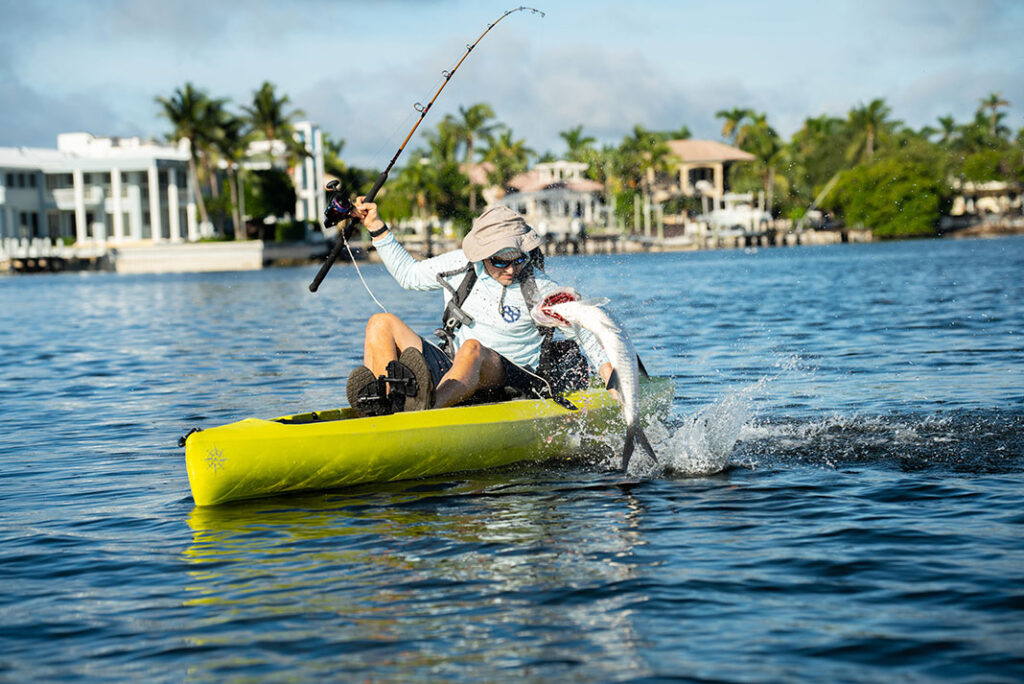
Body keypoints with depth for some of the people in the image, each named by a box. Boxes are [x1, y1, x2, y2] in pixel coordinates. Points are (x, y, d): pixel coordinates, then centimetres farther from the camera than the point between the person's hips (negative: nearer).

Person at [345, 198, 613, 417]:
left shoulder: (536, 286, -6)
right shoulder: (459, 265, 3)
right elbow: (410, 274, 19)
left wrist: (605, 365, -9)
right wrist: (377, 227, 14)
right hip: (450, 369, 5)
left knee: (473, 349, -39)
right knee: (382, 323, -11)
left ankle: (429, 406, -71)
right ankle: (383, 399, -41)